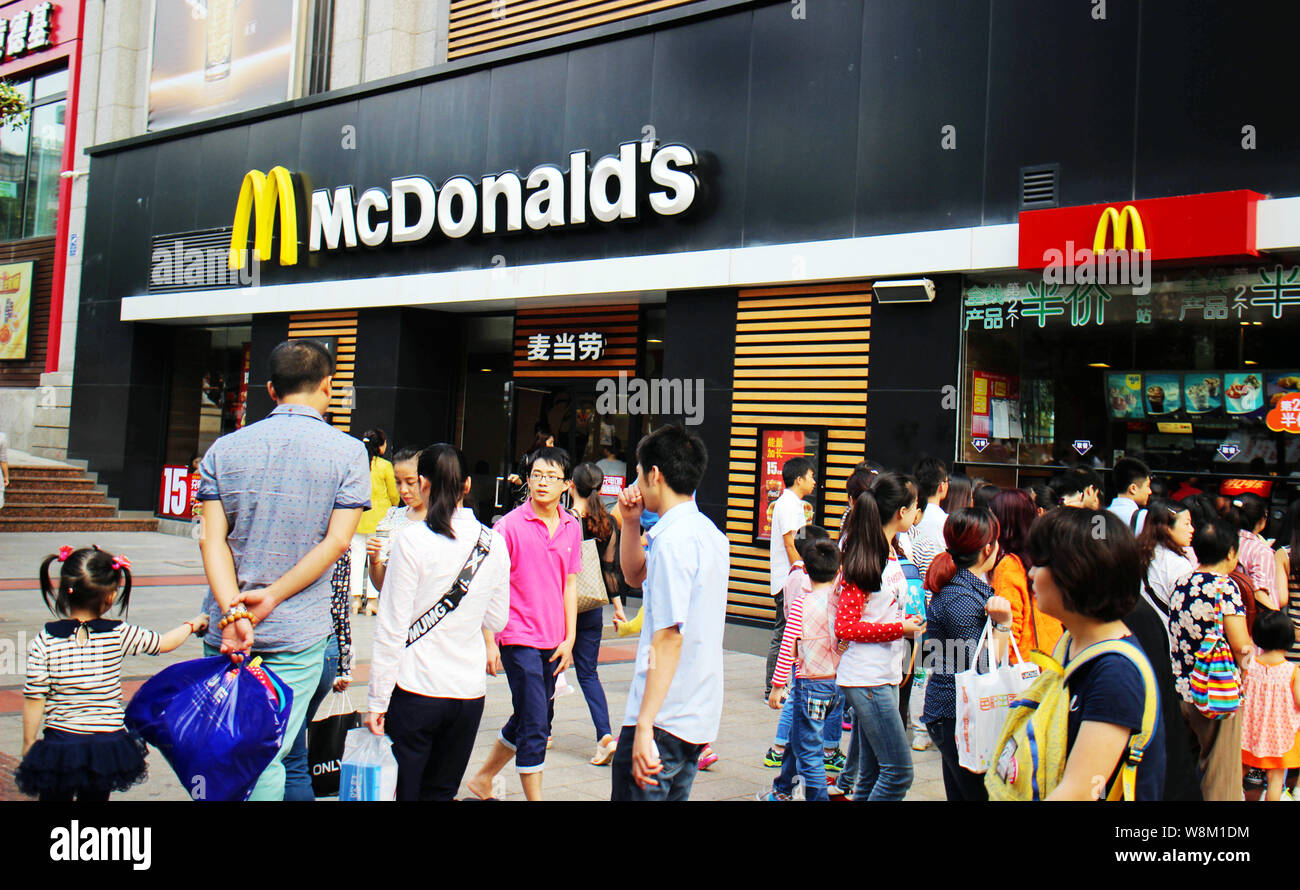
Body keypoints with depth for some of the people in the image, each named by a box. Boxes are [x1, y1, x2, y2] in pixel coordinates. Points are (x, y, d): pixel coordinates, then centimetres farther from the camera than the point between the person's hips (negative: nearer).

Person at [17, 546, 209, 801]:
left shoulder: (44, 641, -10)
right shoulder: (119, 635, -9)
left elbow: (34, 698, -7)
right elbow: (164, 643, 7)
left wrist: (28, 742, 7)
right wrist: (192, 625, 26)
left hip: (59, 743, -1)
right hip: (107, 745, 1)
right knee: (94, 796, 15)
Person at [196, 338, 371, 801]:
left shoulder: (225, 448, 6)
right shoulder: (348, 452, -2)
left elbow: (212, 539, -5)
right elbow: (337, 541, -11)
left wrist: (232, 610, -14)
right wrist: (272, 597, -11)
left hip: (225, 629, 3)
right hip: (297, 632, -3)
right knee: (267, 756, 2)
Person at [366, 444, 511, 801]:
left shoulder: (412, 538, -11)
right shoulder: (493, 543, 2)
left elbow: (392, 627, -10)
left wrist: (376, 701, -4)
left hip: (414, 690, -4)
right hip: (470, 691, 4)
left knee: (401, 789, 6)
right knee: (440, 791, 15)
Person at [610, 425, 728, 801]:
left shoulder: (673, 539, -17)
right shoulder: (710, 533, 13)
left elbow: (669, 638, -23)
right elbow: (636, 574, 29)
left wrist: (644, 728, -24)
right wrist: (631, 524, 13)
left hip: (663, 717, -10)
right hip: (699, 716, 10)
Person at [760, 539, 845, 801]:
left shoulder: (801, 604, -13)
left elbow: (787, 649, -13)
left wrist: (777, 686, -6)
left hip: (811, 684, -6)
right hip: (838, 683, 6)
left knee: (809, 752, 1)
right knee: (798, 739, 24)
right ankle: (782, 791, 41)